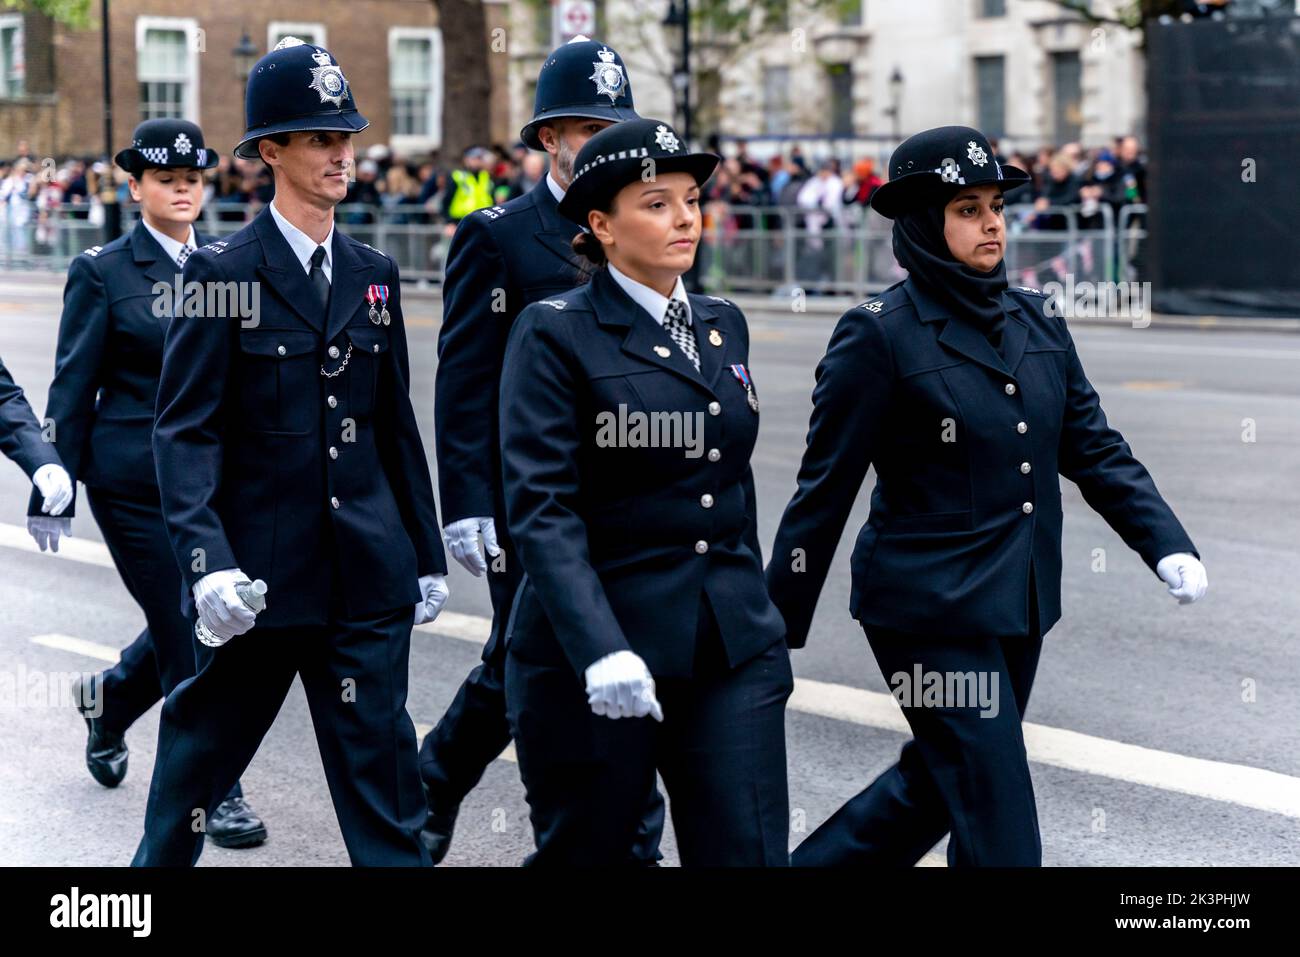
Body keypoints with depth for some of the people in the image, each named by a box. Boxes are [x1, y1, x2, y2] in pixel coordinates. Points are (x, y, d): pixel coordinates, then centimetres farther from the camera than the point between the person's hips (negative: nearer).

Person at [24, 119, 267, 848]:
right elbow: (73, 389, -3)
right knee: (188, 631, -4)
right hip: (136, 479, -5)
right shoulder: (103, 272, -3)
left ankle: (111, 699, 40)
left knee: (191, 622, 9)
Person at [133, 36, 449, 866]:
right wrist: (208, 562, -23)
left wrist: (427, 554, 14)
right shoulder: (224, 275, -7)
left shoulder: (373, 276, 9)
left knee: (381, 764, 2)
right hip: (262, 569, -4)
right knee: (203, 747, 13)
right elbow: (185, 431, -11)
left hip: (369, 574, 4)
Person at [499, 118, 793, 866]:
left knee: (749, 852, -2)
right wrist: (600, 650, -28)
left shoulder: (724, 324, 11)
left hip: (732, 649, 5)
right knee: (586, 852, 8)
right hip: (593, 649, -5)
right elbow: (540, 506, -17)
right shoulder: (556, 334, -8)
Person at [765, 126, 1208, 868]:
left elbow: (1094, 450, 9)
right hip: (932, 610, -7)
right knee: (1000, 826, -5)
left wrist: (1167, 545, -6)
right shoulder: (880, 333, -12)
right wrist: (779, 627, -7)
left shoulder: (1038, 322, 7)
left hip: (1022, 606, 7)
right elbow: (826, 487, -10)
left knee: (937, 782, 19)